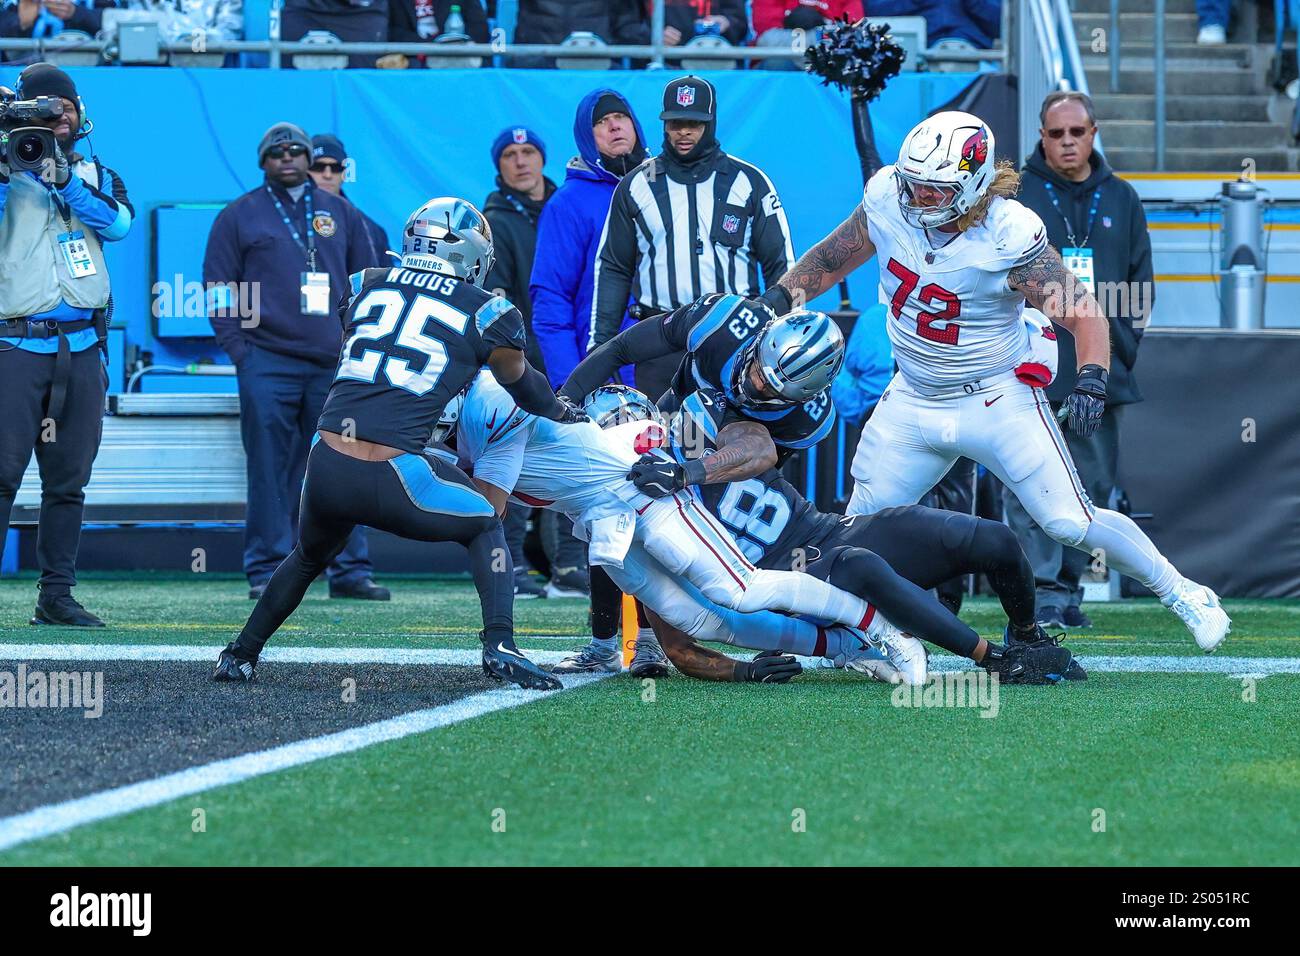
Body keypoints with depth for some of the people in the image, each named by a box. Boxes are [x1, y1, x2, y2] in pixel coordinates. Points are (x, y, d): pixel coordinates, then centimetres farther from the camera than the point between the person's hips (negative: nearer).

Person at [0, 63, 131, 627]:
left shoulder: (97, 176, 14)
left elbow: (118, 223, -6)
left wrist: (65, 180, -17)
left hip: (82, 350, 4)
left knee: (68, 480, 7)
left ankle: (56, 596, 12)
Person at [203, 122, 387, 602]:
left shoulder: (341, 214, 16)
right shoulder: (239, 216, 8)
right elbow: (219, 287, 6)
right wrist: (238, 347, -3)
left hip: (334, 365, 2)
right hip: (267, 363, -2)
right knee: (270, 471, -4)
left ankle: (350, 570, 6)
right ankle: (267, 572, -1)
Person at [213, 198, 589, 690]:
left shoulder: (365, 286, 14)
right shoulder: (485, 314, 5)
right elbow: (519, 383, 24)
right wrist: (562, 413, 46)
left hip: (326, 467, 4)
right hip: (393, 477, -4)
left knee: (309, 556, 35)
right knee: (485, 528, 23)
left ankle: (241, 654, 40)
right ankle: (500, 644, 5)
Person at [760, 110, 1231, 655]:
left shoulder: (1009, 237, -24)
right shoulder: (887, 201, -11)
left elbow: (1083, 311, -20)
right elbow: (832, 258, 8)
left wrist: (1090, 380, -34)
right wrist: (779, 298, -3)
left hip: (998, 401, -5)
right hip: (912, 401, 5)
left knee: (1071, 523, -8)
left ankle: (1183, 595, 9)